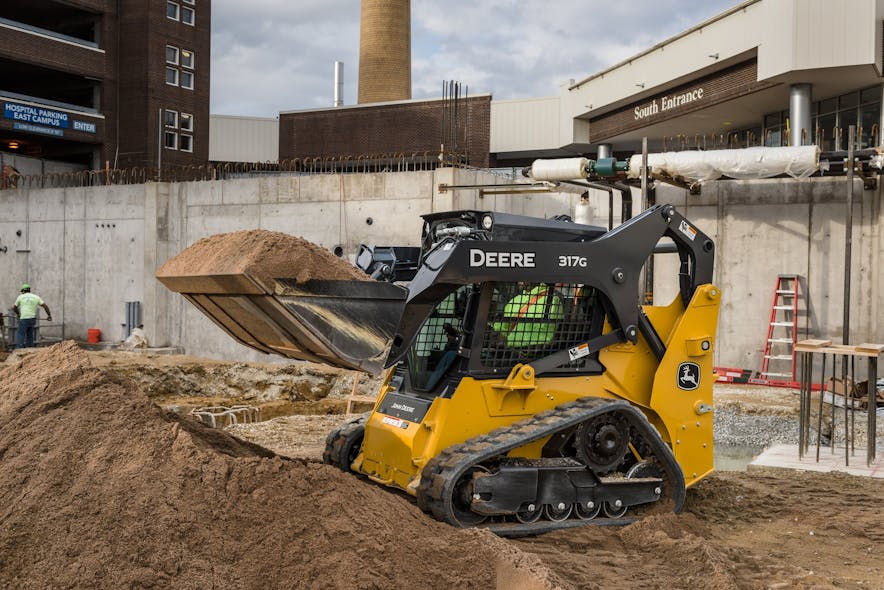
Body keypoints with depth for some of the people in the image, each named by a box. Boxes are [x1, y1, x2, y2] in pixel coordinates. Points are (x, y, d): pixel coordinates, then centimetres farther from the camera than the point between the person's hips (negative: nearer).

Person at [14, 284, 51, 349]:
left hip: (24, 319, -4)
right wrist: (49, 315, 11)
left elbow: (15, 307, 16)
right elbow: (45, 306, 5)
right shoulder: (36, 297, 9)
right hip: (32, 319, 4)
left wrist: (18, 314, 35)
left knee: (20, 335, -4)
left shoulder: (20, 297, 4)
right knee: (30, 335, 11)